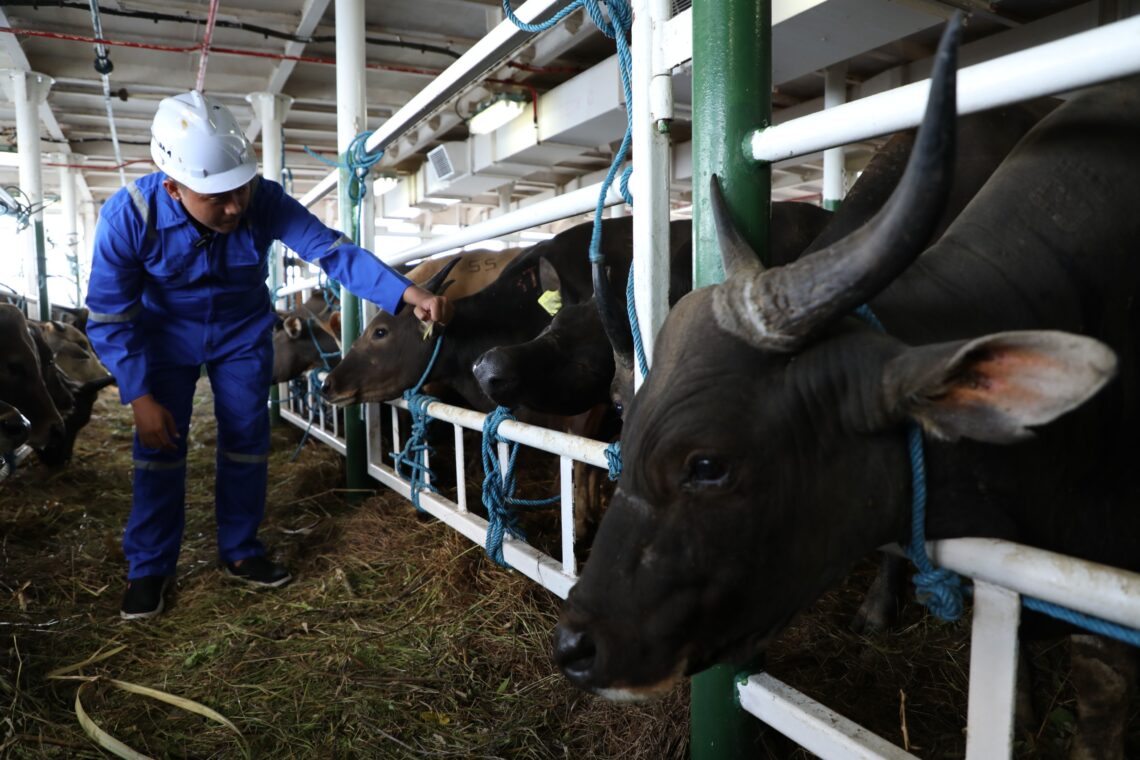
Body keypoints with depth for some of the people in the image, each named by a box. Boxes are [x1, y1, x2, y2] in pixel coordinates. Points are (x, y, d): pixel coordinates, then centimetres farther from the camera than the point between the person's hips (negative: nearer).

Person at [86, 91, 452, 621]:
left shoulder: (266, 201, -29)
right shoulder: (128, 215, -30)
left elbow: (333, 250, -34)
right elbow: (110, 317, -22)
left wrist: (408, 293, -48)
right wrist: (140, 398, -23)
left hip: (244, 333, 1)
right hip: (166, 336, -1)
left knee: (246, 443, 4)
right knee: (159, 447, 0)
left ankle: (240, 551, 21)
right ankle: (148, 567, 16)